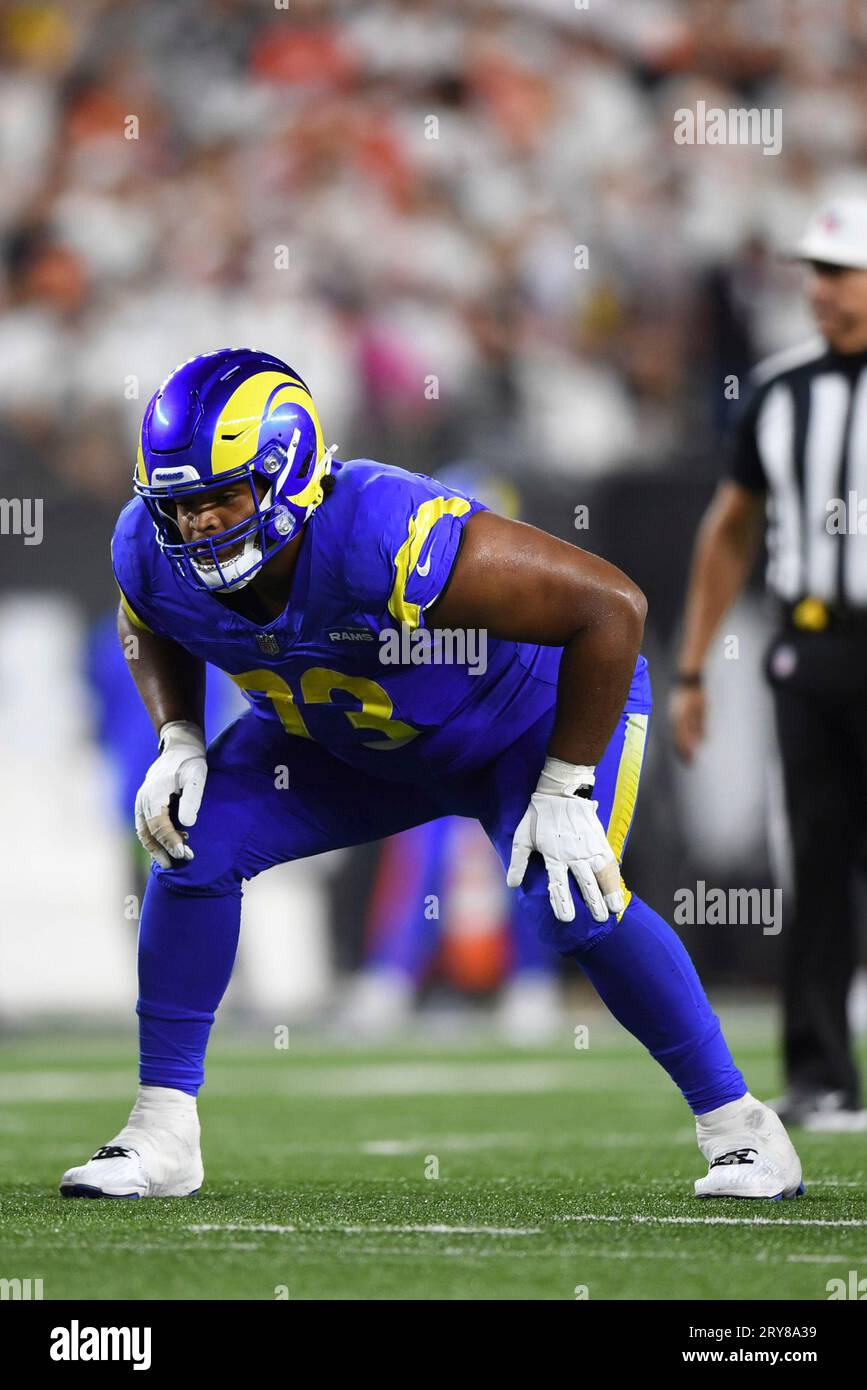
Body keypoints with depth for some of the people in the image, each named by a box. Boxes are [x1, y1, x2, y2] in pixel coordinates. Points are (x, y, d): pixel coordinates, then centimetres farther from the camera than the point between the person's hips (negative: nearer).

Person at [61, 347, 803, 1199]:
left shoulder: (390, 539, -43)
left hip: (531, 717, -6)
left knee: (569, 901, -26)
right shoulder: (154, 555, -24)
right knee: (194, 843, -11)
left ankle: (737, 1127, -7)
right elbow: (154, 634, 6)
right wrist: (178, 742, -13)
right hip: (341, 740, 6)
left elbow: (610, 606, -36)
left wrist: (564, 791, -30)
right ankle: (162, 1133, -1)